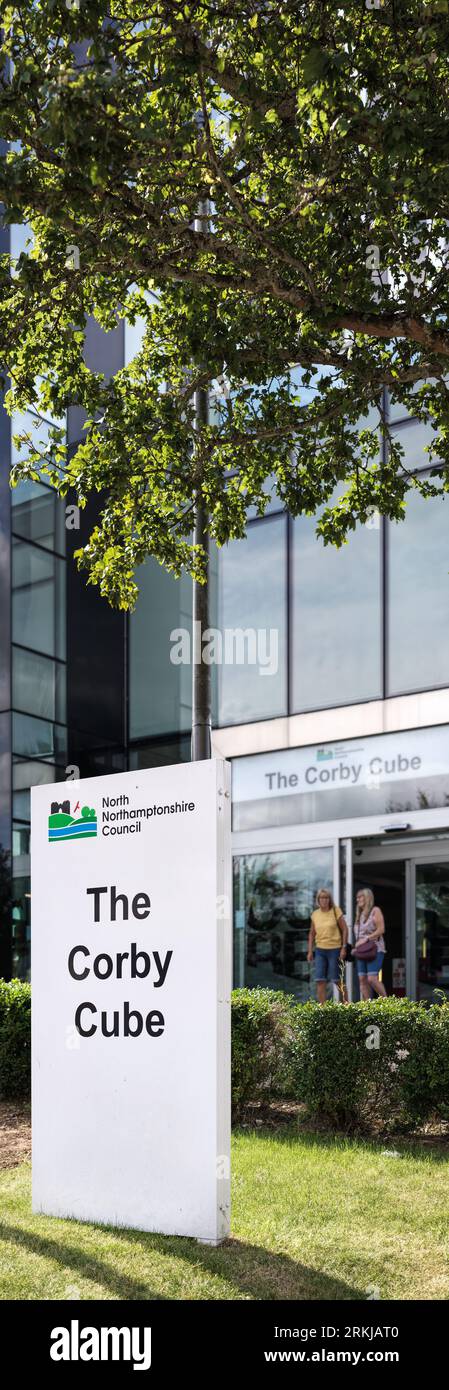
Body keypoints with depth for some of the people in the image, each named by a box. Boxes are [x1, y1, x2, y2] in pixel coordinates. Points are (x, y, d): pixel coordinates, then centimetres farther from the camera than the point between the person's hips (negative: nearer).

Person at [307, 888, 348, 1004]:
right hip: (320, 950, 4)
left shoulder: (336, 911, -5)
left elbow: (345, 930, -3)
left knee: (336, 979, 2)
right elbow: (312, 933, 14)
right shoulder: (315, 914, 6)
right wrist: (310, 951, 8)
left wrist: (344, 948, -9)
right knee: (320, 980, -3)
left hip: (334, 949, -4)